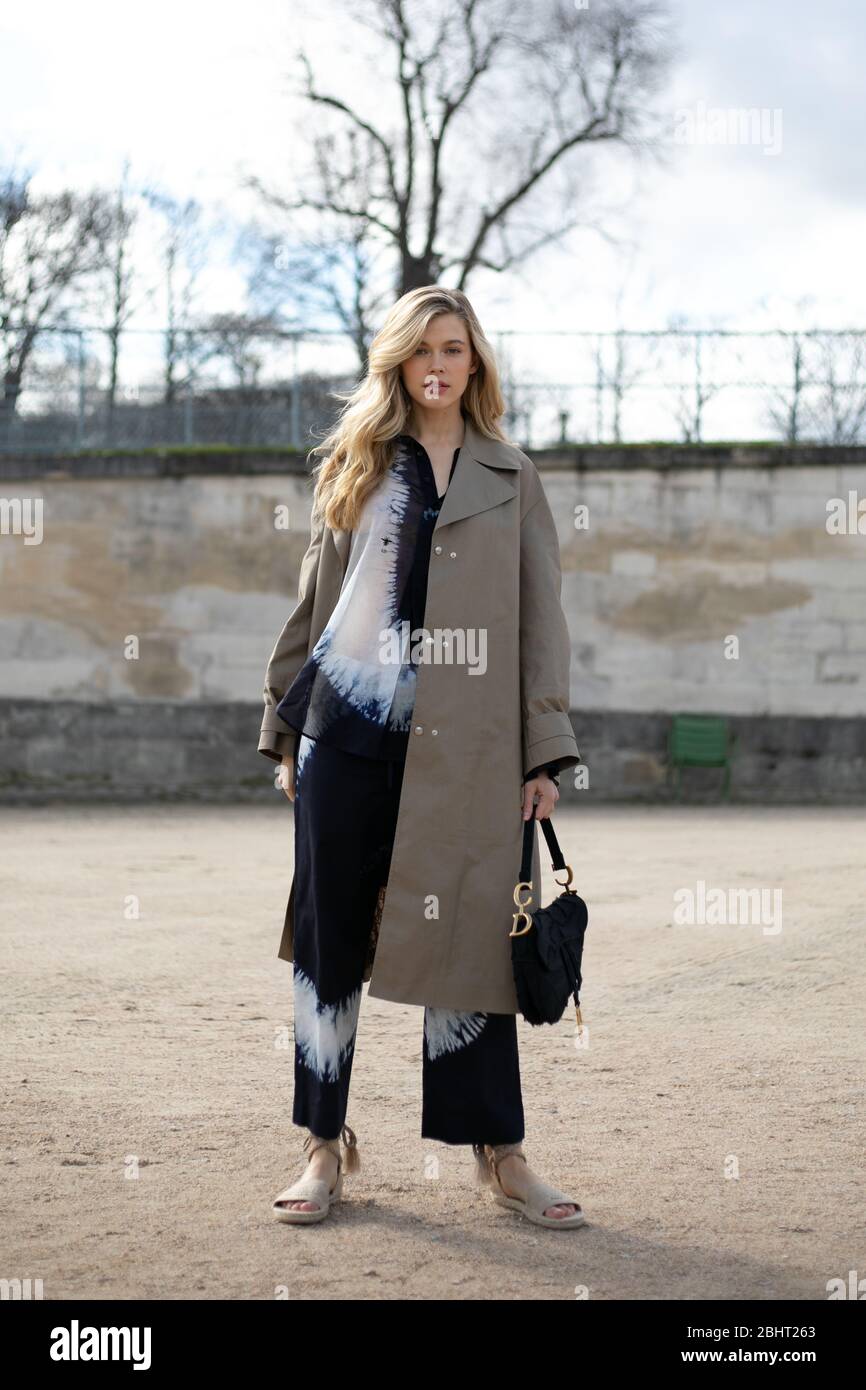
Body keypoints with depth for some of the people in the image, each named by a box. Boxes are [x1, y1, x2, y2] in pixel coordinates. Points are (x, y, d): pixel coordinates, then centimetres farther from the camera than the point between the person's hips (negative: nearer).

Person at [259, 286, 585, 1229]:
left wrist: (546, 752, 0)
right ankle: (325, 1144, 12)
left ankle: (498, 1152, 10)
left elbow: (540, 620, 7)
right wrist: (285, 730, 7)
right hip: (348, 728, 0)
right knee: (331, 935, 2)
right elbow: (312, 603, 12)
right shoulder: (357, 464, 11)